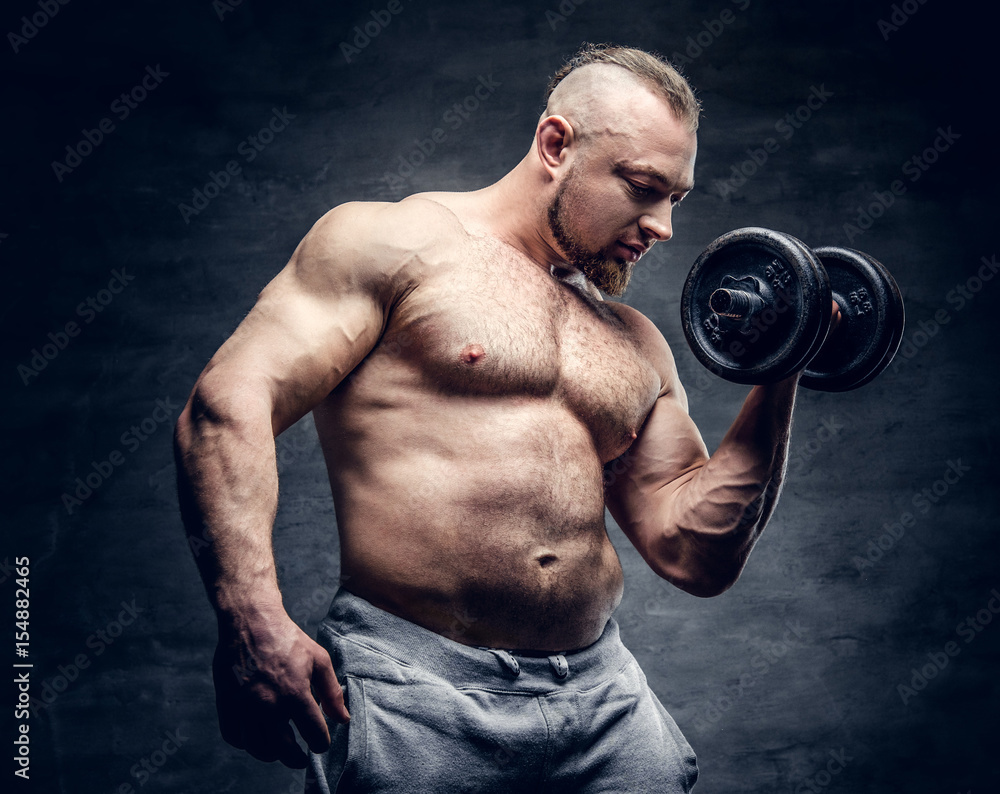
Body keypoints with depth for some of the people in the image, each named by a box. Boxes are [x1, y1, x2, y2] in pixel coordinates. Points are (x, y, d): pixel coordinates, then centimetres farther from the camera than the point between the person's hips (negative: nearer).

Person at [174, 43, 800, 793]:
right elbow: (229, 403, -11)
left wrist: (778, 382, 7)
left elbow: (697, 555, 15)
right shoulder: (392, 242, 0)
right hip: (412, 689, -5)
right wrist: (252, 616, -23)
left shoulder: (636, 347, 17)